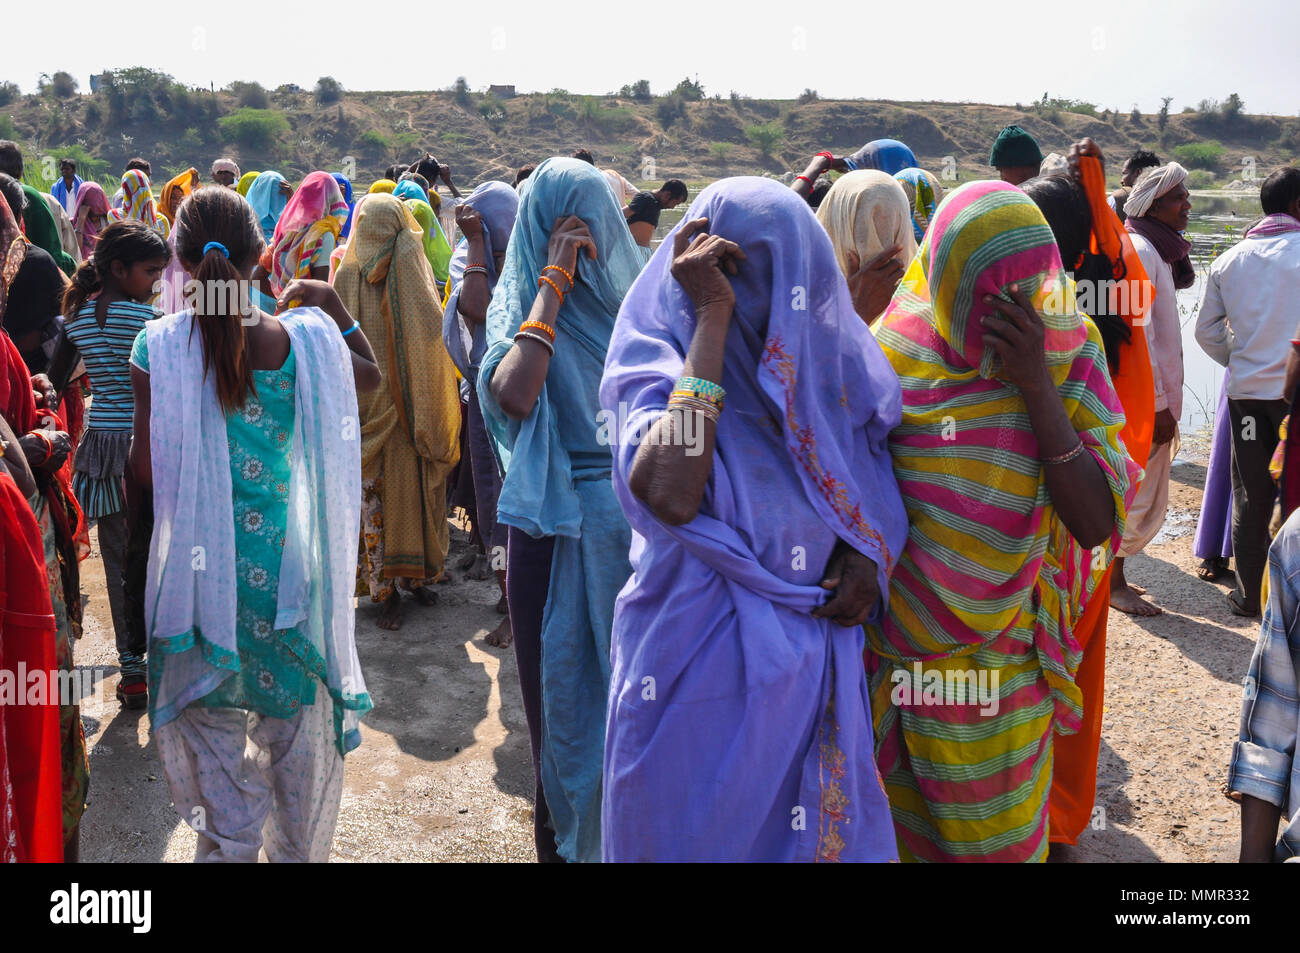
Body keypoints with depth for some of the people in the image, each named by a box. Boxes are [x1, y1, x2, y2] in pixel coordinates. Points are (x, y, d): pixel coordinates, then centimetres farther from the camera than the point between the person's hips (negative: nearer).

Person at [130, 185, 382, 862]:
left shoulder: (158, 344, -11)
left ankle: (229, 844, 23)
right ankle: (298, 849, 32)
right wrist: (331, 304, 17)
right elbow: (371, 375, 13)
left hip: (197, 570, -1)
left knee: (210, 724, 16)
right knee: (294, 728, 18)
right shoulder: (305, 339, -8)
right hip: (284, 565, 1)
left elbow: (145, 470, -10)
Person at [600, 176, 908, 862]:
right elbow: (668, 495, -36)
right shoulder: (656, 358, -16)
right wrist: (712, 317, -29)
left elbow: (875, 465, 15)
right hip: (699, 670, -4)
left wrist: (868, 552, -6)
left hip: (814, 669, 4)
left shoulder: (826, 354, -3)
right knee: (704, 833, 14)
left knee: (824, 830, 19)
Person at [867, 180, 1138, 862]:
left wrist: (1037, 385, -26)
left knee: (999, 835, 15)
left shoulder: (1069, 353, -10)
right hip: (897, 651, 0)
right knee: (903, 824, 18)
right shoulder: (892, 352, -11)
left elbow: (1096, 523, -18)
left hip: (1007, 659, 0)